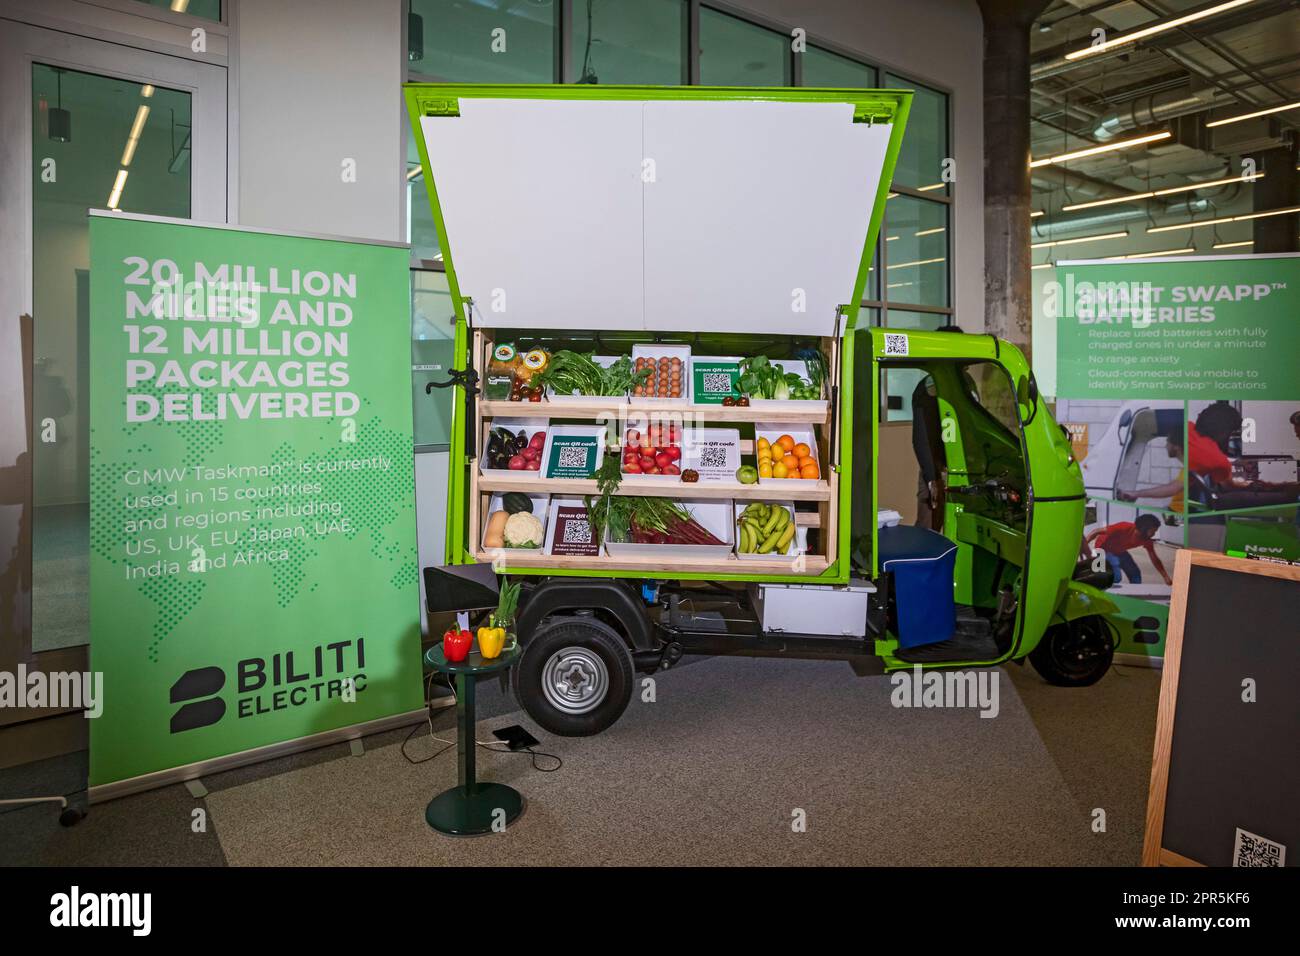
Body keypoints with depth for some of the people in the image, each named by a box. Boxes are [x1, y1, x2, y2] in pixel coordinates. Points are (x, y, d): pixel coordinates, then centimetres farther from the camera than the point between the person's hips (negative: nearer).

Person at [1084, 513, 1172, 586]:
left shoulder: (1147, 540, -15)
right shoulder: (1124, 528, -35)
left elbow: (1154, 559, -4)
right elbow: (1098, 531, -28)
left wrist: (1166, 577, -8)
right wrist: (1083, 547, -33)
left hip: (1119, 551, 7)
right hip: (1104, 548, -7)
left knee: (1135, 574, 2)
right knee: (1116, 576, -22)